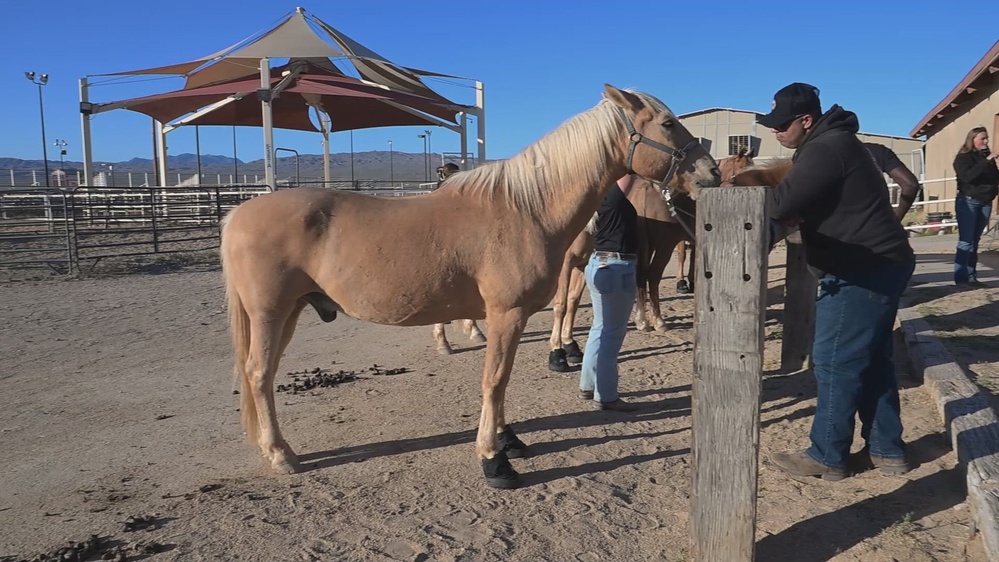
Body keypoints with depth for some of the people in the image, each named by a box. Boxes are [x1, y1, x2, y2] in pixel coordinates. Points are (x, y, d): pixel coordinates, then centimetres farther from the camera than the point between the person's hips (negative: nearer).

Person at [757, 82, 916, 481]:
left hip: (863, 272, -11)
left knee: (834, 363, -2)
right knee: (871, 360, 16)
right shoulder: (830, 143, 16)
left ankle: (827, 457, 8)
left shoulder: (826, 149, -19)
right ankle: (886, 450, 25)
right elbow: (800, 204, 19)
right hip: (880, 265, 11)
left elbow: (779, 205, -24)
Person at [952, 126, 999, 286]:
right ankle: (961, 277, -12)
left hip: (985, 203, 6)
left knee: (975, 241, 5)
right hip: (968, 202, -6)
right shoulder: (963, 158, -3)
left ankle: (971, 276, 5)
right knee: (966, 241, -11)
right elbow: (967, 176, -20)